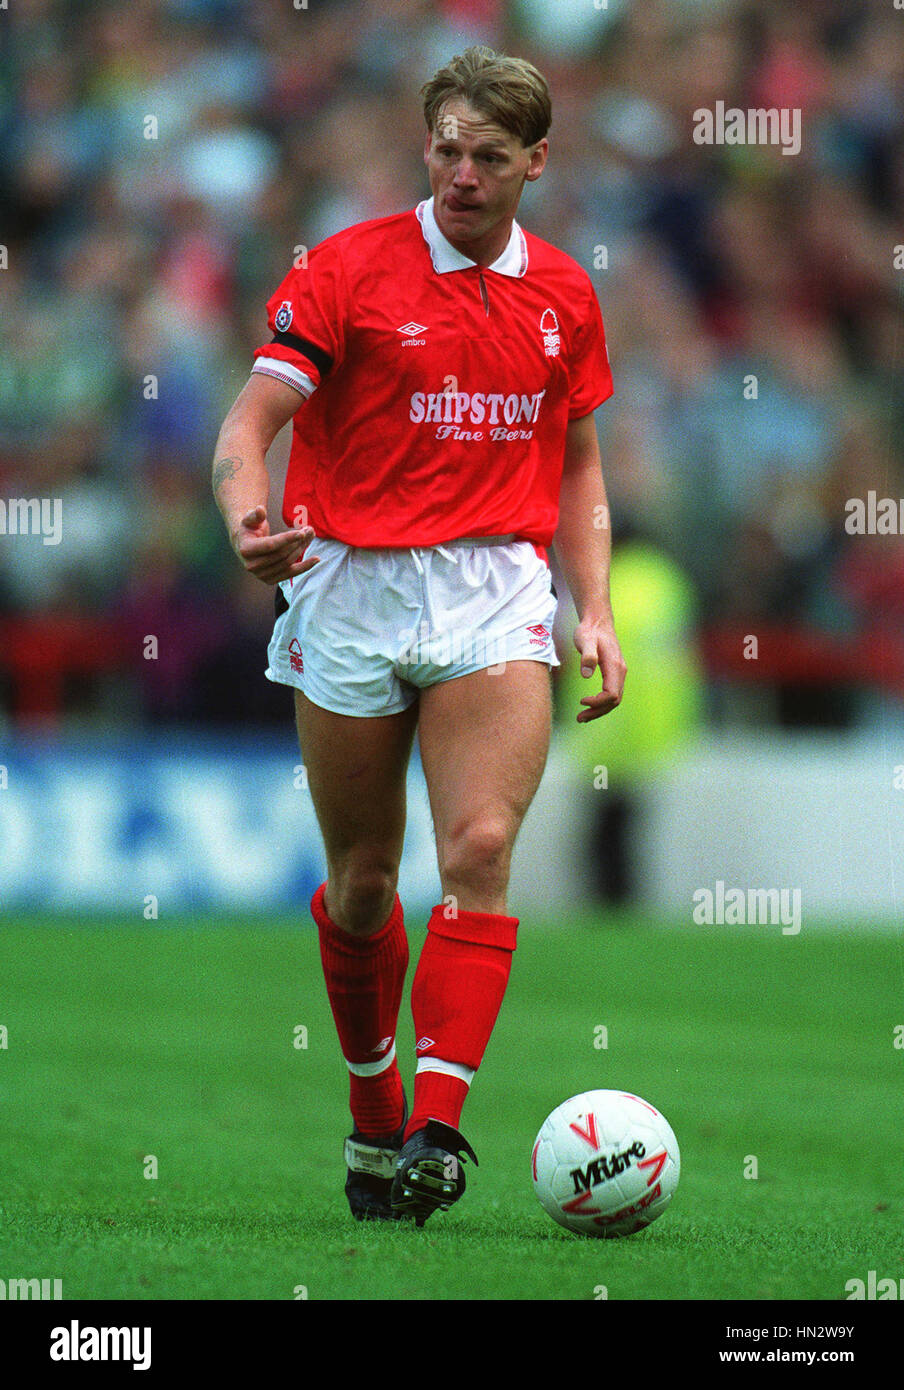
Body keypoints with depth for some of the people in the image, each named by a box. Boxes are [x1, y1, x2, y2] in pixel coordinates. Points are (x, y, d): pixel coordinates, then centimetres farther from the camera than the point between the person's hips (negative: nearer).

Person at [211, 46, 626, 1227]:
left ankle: (436, 1129, -22)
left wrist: (596, 610, 7)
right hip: (354, 588, -1)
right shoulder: (347, 271, -3)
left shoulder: (563, 294, 9)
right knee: (362, 882, 7)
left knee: (480, 848, -17)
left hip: (496, 597, 1)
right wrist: (248, 516, -30)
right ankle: (372, 1116, 28)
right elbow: (252, 419, -9)